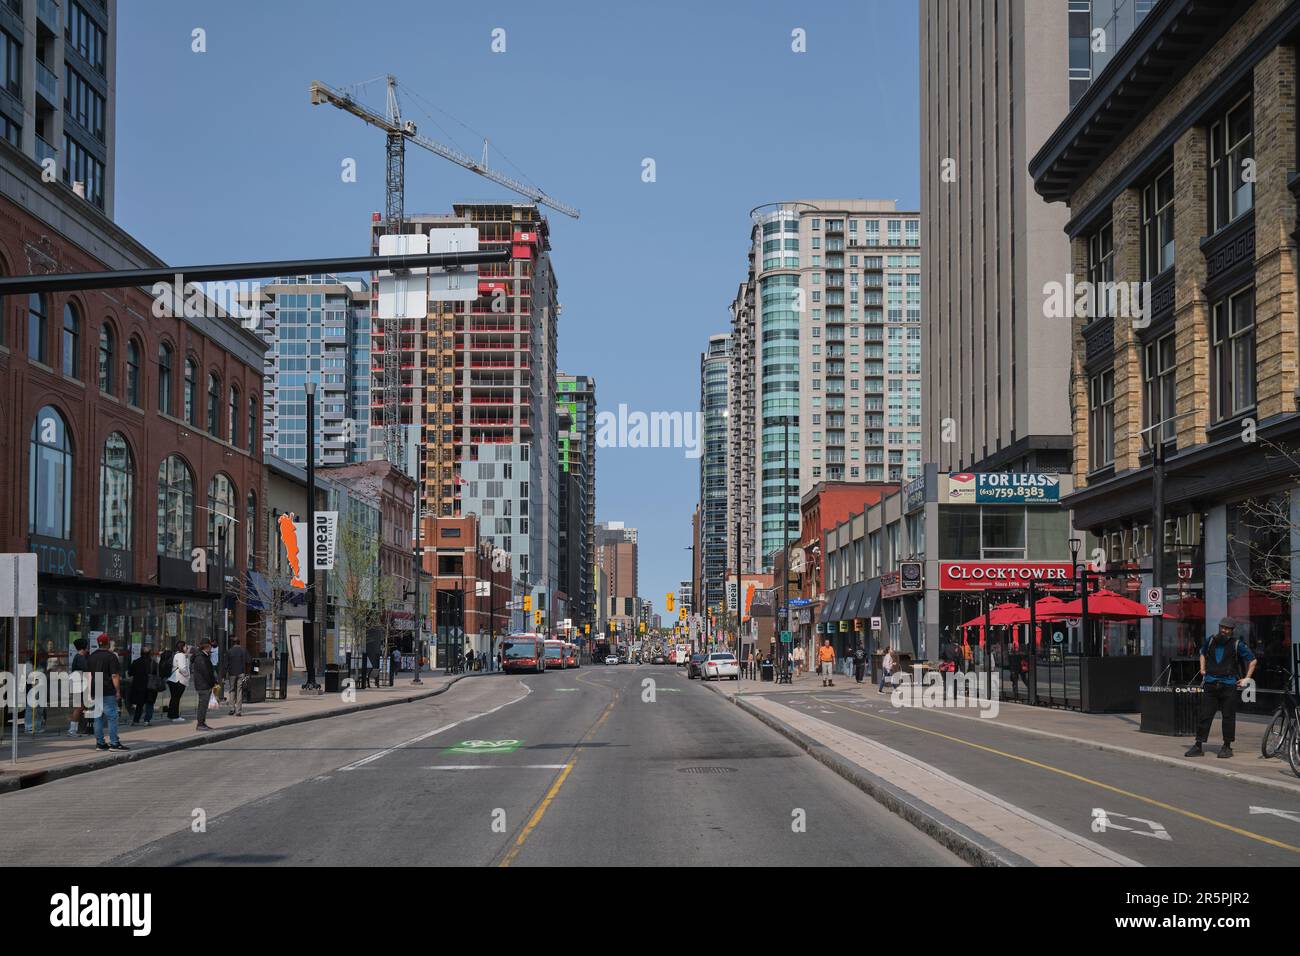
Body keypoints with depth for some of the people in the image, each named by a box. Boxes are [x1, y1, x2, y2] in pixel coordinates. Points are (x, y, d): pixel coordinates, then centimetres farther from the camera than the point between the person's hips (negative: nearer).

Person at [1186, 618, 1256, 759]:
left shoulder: (1237, 644, -1)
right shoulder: (1210, 641, 9)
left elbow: (1253, 660, 7)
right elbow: (1203, 653, 31)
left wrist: (1246, 679, 3)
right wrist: (1203, 668, 18)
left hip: (1228, 685, -3)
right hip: (1210, 684, 3)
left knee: (1228, 717, 2)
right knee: (1204, 715, 0)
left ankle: (1227, 747, 12)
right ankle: (1198, 746, 2)